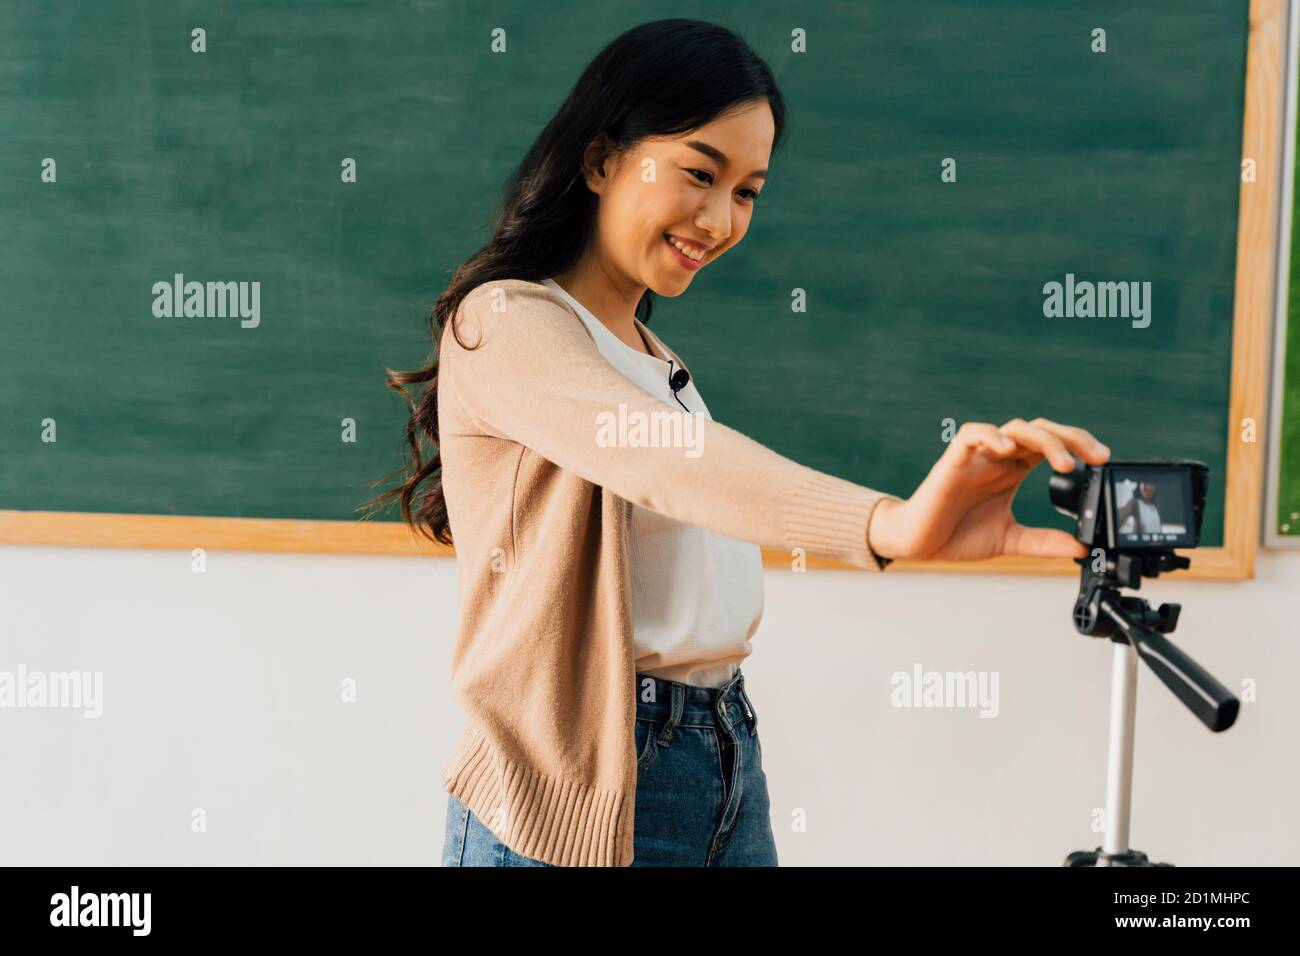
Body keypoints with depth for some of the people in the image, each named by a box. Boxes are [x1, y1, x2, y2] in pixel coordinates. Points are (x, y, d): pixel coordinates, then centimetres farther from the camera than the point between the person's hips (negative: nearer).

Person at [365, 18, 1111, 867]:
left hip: (729, 768, 8)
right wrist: (891, 524, -47)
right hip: (582, 791, -8)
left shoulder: (655, 356, 16)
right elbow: (662, 455, -32)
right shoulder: (507, 322, -13)